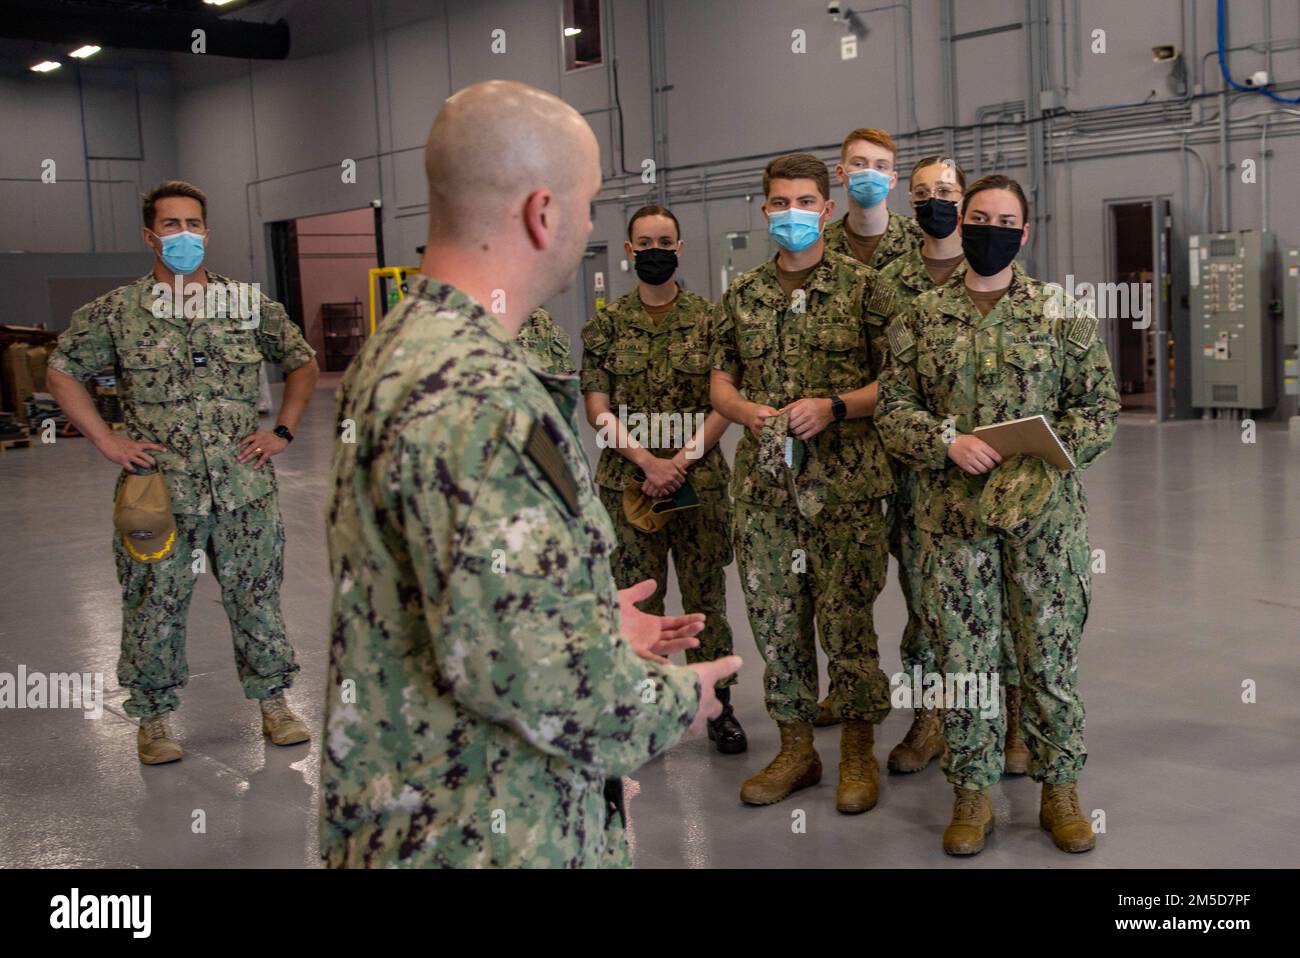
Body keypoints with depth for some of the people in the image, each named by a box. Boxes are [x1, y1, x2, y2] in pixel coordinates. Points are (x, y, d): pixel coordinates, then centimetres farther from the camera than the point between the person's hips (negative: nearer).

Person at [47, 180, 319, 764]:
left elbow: (303, 363, 17)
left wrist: (282, 431, 7)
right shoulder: (116, 313, 1)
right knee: (154, 607, 6)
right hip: (158, 491, -1)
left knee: (257, 597, 10)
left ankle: (273, 702, 25)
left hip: (244, 489, 1)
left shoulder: (250, 305, 5)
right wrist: (106, 441, 0)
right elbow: (62, 373, 9)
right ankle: (153, 720, 22)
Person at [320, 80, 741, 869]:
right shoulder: (478, 393, -26)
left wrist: (596, 624, 15)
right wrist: (670, 701, -14)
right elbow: (514, 657, -30)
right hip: (485, 835, -9)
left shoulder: (405, 343, 7)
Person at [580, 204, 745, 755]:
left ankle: (718, 706, 20)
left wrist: (681, 462, -14)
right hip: (627, 481, 0)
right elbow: (597, 408, -2)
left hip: (700, 479, 0)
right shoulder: (607, 322, 3)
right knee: (636, 599, 6)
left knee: (706, 596, 6)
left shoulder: (709, 318, 3)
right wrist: (648, 461, -14)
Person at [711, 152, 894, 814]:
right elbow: (721, 382, 14)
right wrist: (749, 411, -7)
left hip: (845, 486, -4)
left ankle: (859, 752, 17)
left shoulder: (863, 286, 1)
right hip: (762, 485, 4)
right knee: (774, 619, 9)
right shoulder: (742, 293, 12)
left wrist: (834, 407, -16)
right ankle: (795, 749, 24)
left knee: (846, 619, 0)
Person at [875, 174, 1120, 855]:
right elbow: (892, 407, 3)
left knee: (1051, 654, 6)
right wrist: (949, 442, -15)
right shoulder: (921, 317, 6)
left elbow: (1100, 406, 2)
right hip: (951, 514, 1)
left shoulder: (1062, 313, 3)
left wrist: (1041, 461, -13)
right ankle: (971, 792, 21)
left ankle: (1059, 789, 22)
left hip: (1044, 512, -1)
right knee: (961, 657, 6)